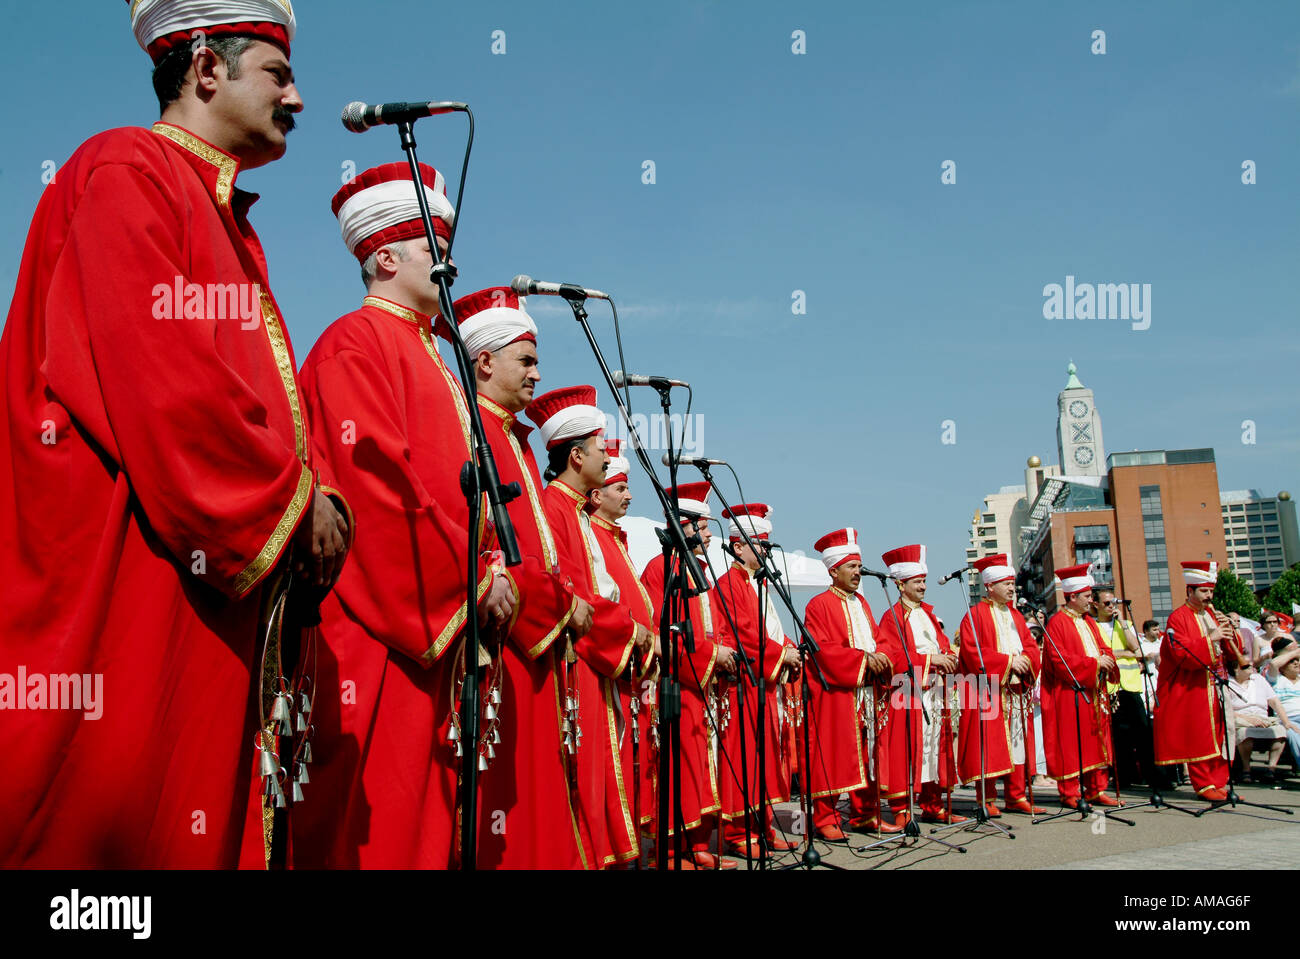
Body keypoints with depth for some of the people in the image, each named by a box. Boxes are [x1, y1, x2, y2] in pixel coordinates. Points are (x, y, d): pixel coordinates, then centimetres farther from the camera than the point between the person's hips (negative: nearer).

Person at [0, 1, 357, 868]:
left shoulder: (229, 224, 23)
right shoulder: (124, 172, -5)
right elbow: (165, 377, -17)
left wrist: (320, 496, 1)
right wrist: (295, 503, -11)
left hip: (217, 595, 9)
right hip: (123, 575, -9)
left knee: (202, 814, 10)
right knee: (109, 816, -4)